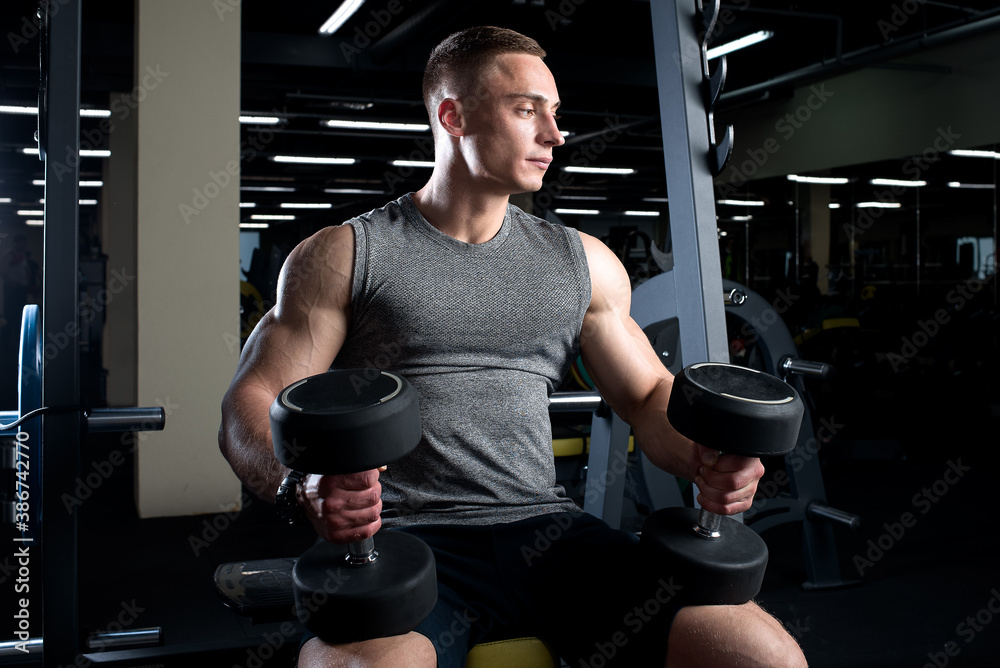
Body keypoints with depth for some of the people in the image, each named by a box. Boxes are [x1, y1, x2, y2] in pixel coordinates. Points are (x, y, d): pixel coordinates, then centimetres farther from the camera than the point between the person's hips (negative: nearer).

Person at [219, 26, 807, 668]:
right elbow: (251, 404, 1)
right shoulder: (343, 256, 5)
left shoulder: (583, 261, 16)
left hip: (545, 527, 4)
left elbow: (649, 393, 20)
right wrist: (306, 487, -22)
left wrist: (704, 458, -4)